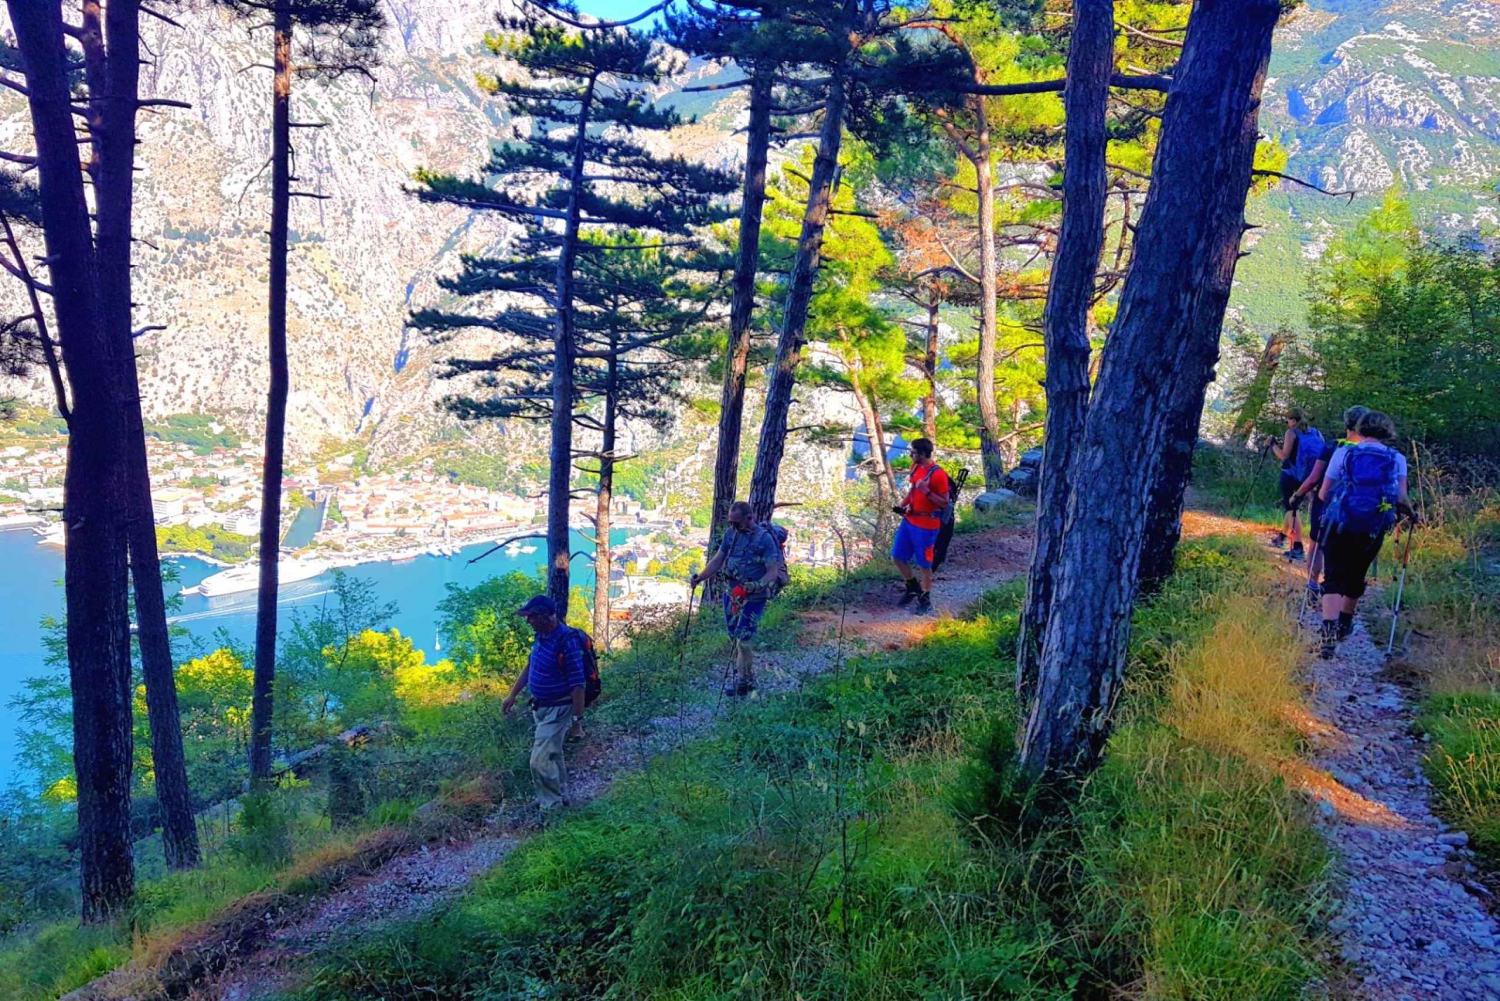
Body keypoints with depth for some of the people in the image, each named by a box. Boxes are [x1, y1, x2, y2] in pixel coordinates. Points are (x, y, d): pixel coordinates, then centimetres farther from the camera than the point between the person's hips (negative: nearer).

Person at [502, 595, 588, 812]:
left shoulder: (567, 641, -27)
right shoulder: (540, 636, 0)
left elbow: (578, 685, -25)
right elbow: (529, 666, 17)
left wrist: (577, 721, -23)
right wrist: (513, 694, 19)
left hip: (557, 710, -9)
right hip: (541, 707, 9)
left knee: (540, 761, -8)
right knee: (553, 754, 23)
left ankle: (551, 807, 9)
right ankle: (560, 797, 40)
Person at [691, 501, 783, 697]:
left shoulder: (765, 539, -15)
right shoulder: (731, 533, 3)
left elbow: (773, 572, -16)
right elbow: (718, 560, 8)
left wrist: (756, 586, -30)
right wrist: (700, 577, -4)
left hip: (753, 598, -6)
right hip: (731, 594, 6)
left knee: (744, 640, -5)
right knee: (734, 638, 11)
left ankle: (744, 682, 8)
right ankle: (748, 678, 23)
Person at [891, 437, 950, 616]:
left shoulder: (938, 474, -20)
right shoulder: (915, 467, 4)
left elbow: (945, 503, -18)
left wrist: (927, 491, -29)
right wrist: (905, 504, 6)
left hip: (926, 525, -8)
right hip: (909, 520, 8)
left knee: (924, 564, 5)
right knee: (897, 557, 13)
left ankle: (925, 601, 22)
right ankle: (913, 587, 35)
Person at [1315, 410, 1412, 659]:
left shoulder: (1343, 453, 3)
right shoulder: (1397, 459, 6)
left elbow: (1323, 494, 3)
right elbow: (1401, 498, -4)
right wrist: (1409, 513, 17)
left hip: (1339, 525, -2)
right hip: (1373, 529, 2)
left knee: (1334, 579, -3)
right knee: (1355, 577, 21)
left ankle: (1328, 633, -23)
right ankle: (1344, 625, 39)